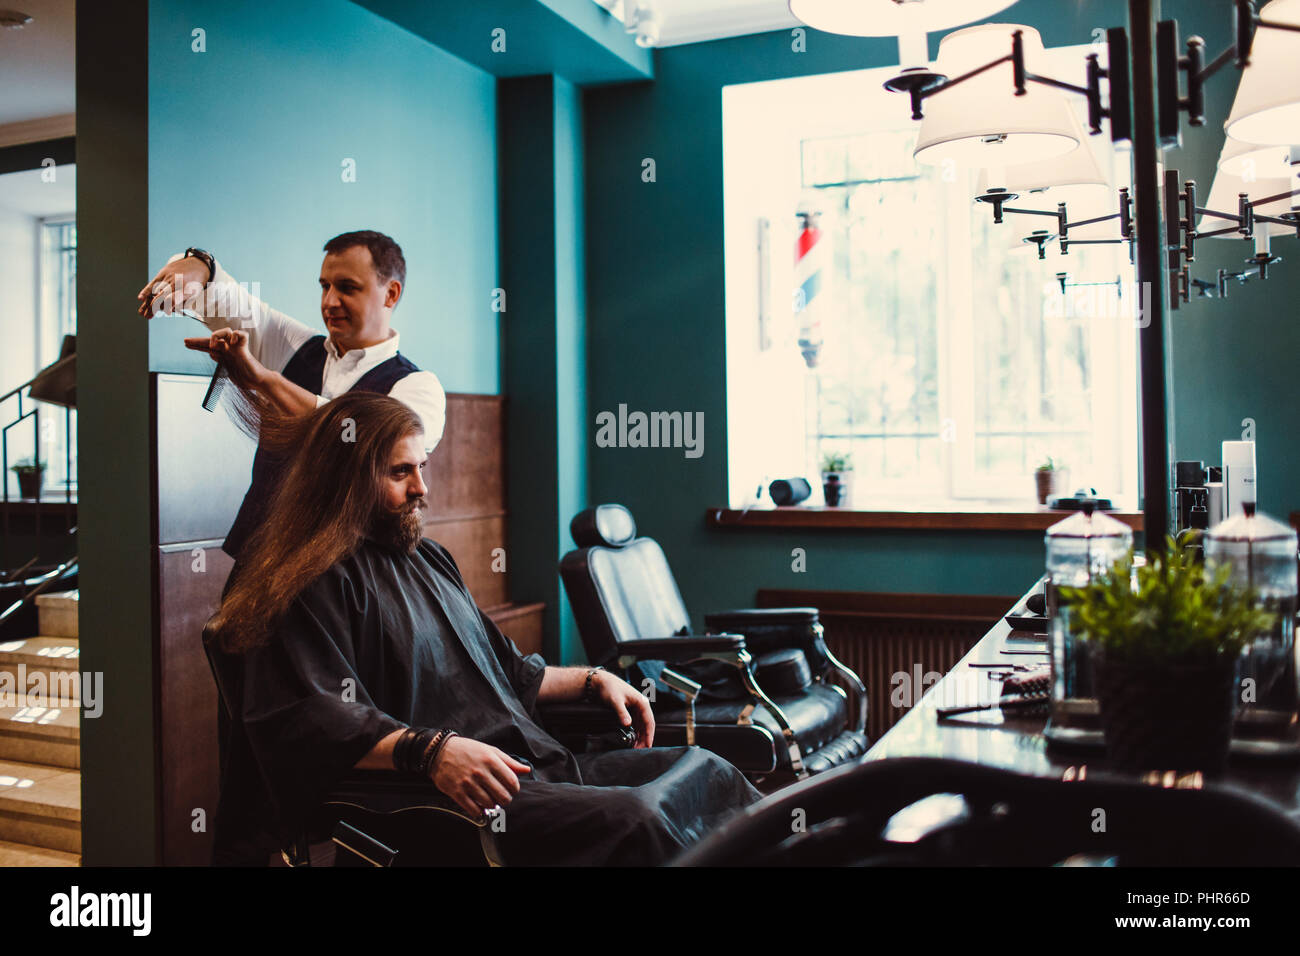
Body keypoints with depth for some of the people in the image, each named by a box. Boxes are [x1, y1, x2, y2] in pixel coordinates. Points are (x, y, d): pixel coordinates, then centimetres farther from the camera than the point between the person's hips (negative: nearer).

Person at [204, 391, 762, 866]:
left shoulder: (428, 559, 24)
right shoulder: (314, 583, -5)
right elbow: (309, 721, -20)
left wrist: (592, 680, 26)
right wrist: (431, 750, -33)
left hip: (538, 765, 9)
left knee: (707, 771, -3)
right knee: (633, 818, -30)